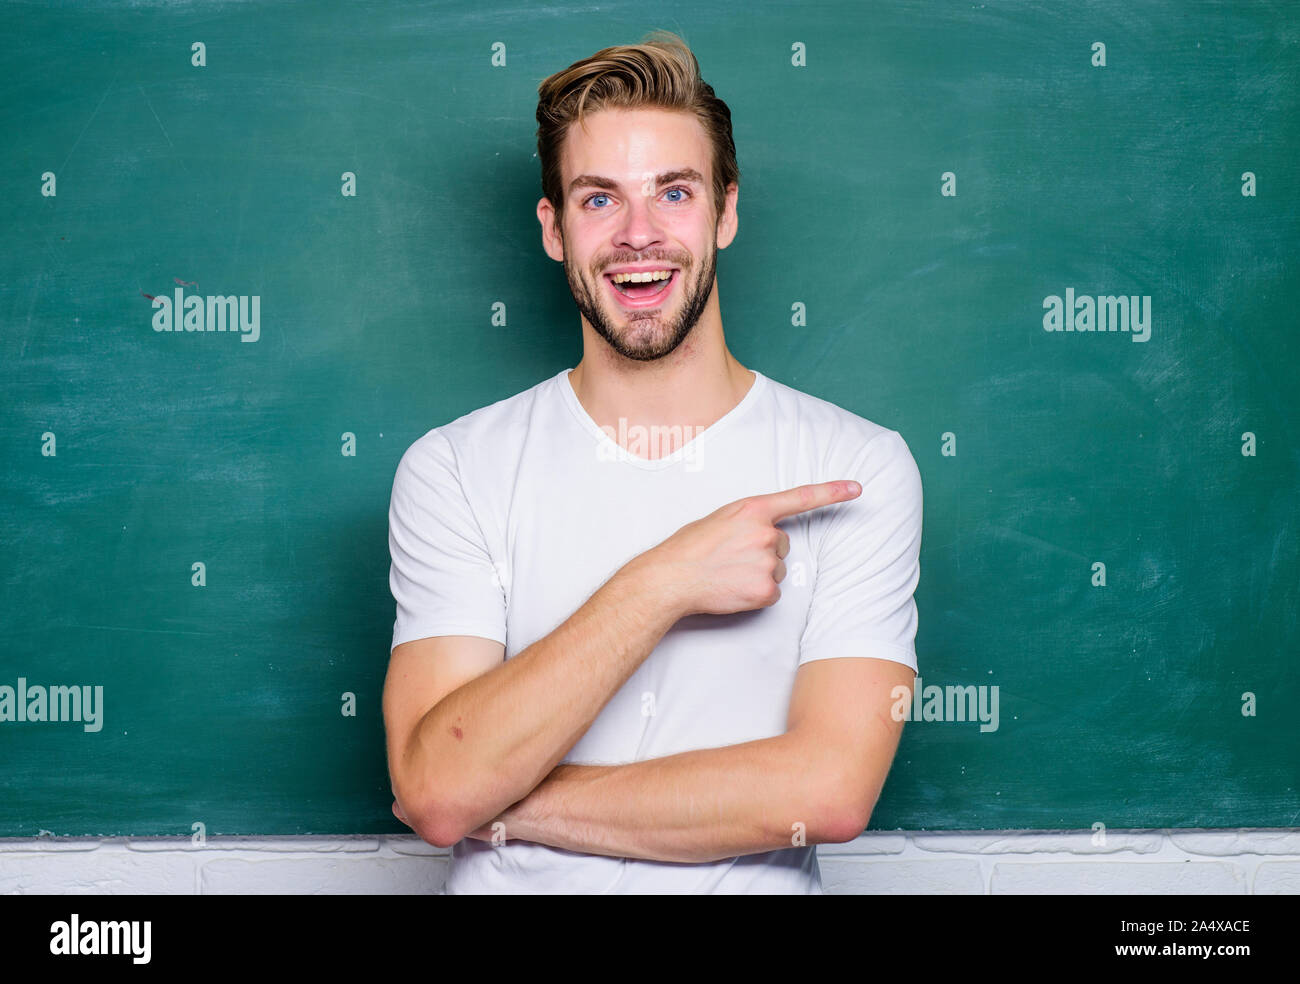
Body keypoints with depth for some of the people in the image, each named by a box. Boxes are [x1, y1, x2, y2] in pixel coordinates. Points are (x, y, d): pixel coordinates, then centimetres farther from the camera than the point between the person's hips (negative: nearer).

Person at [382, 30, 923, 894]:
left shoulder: (857, 466, -2)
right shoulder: (453, 471, 0)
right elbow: (437, 789, -10)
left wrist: (504, 806, -9)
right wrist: (661, 584, -16)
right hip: (508, 889, 2)